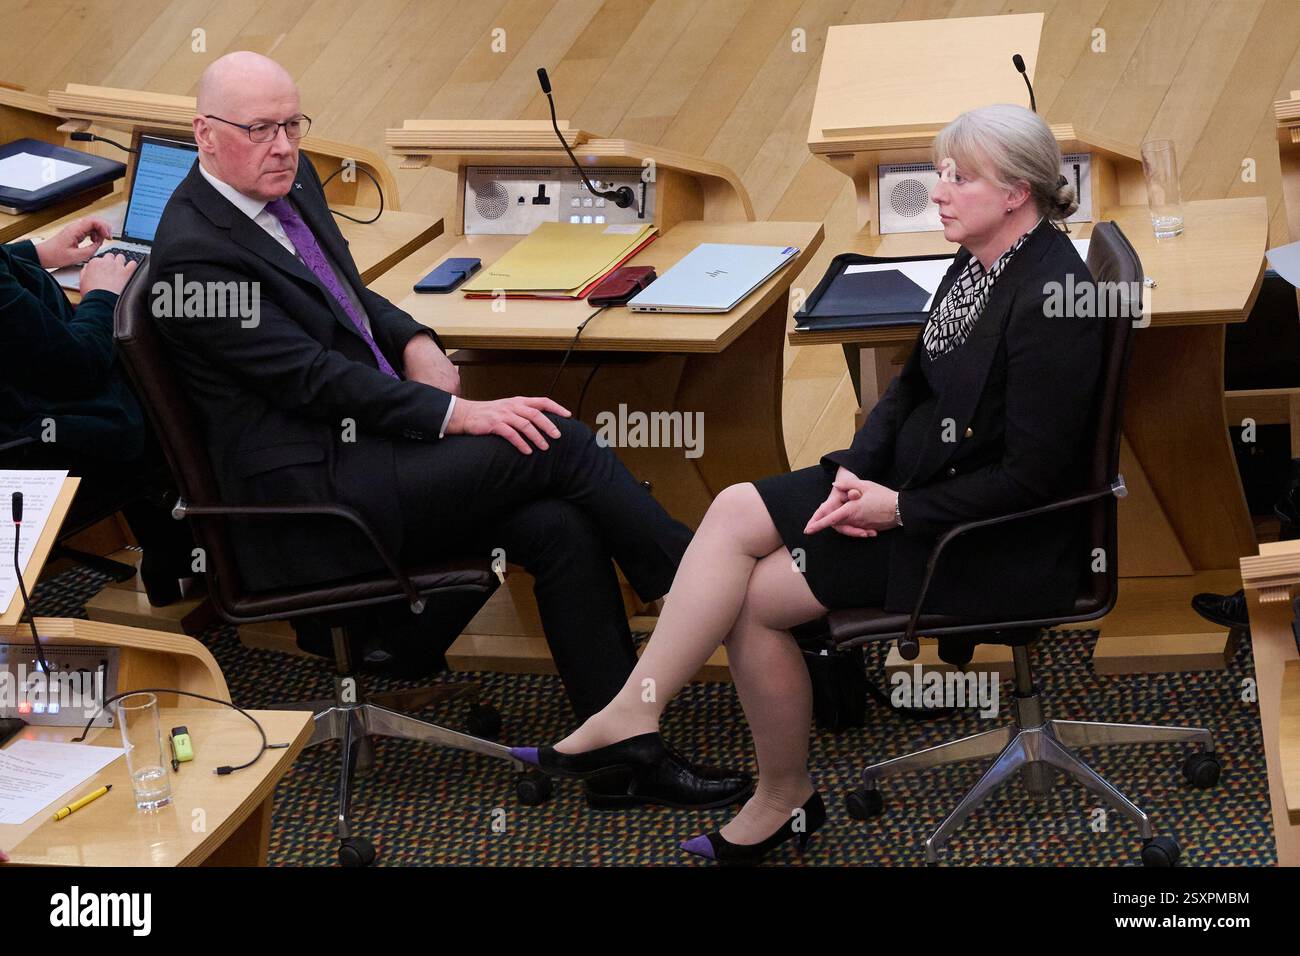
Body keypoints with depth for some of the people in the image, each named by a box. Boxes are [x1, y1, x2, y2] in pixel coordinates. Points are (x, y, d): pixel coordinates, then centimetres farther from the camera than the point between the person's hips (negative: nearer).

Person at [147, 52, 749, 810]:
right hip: (306, 493, -8)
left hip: (363, 433, 8)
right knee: (556, 442, -18)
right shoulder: (194, 251, -17)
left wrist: (414, 342, 3)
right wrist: (455, 414, -22)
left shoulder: (293, 183, 10)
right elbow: (310, 374, -20)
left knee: (560, 525, -13)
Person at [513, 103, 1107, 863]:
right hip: (916, 476, 9)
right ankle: (634, 712, -11)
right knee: (735, 513, -8)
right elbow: (913, 387, 13)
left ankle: (785, 798, 6)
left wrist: (900, 509, -17)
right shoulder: (977, 264, 6)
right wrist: (856, 470, -4)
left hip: (998, 543, -9)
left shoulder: (1052, 296, -23)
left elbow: (1032, 476, -22)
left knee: (752, 594, -11)